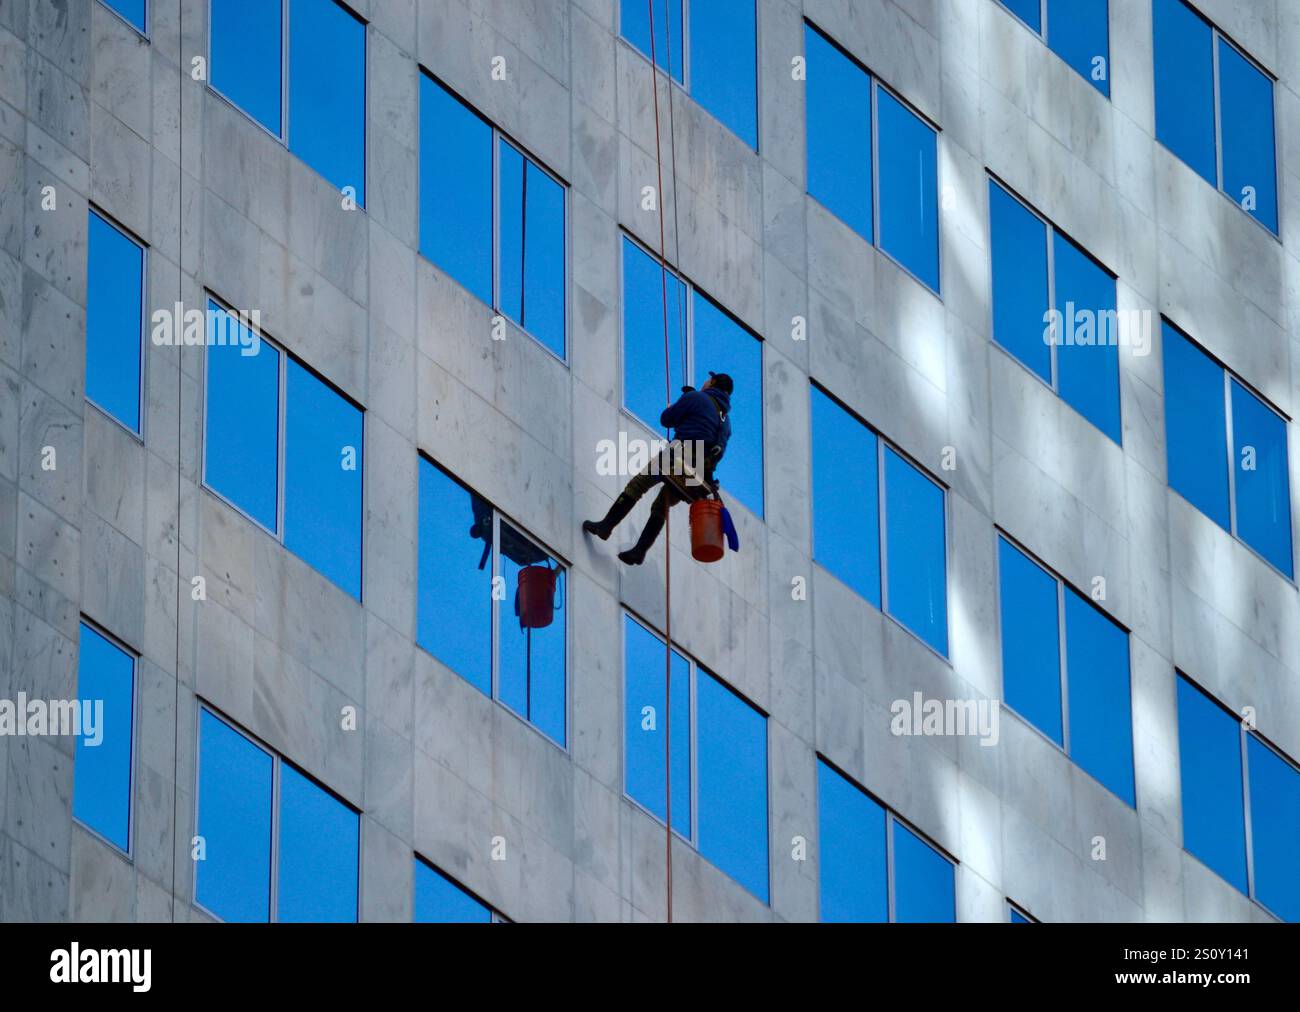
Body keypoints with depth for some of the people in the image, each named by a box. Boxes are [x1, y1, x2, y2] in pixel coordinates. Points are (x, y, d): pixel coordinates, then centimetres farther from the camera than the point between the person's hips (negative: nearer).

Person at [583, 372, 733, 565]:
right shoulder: (725, 419, 25)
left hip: (679, 456, -7)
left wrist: (670, 410, 29)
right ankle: (639, 551, 4)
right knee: (660, 508, 14)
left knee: (637, 485, 1)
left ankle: (605, 526, -5)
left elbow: (666, 420, 6)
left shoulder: (695, 397, 4)